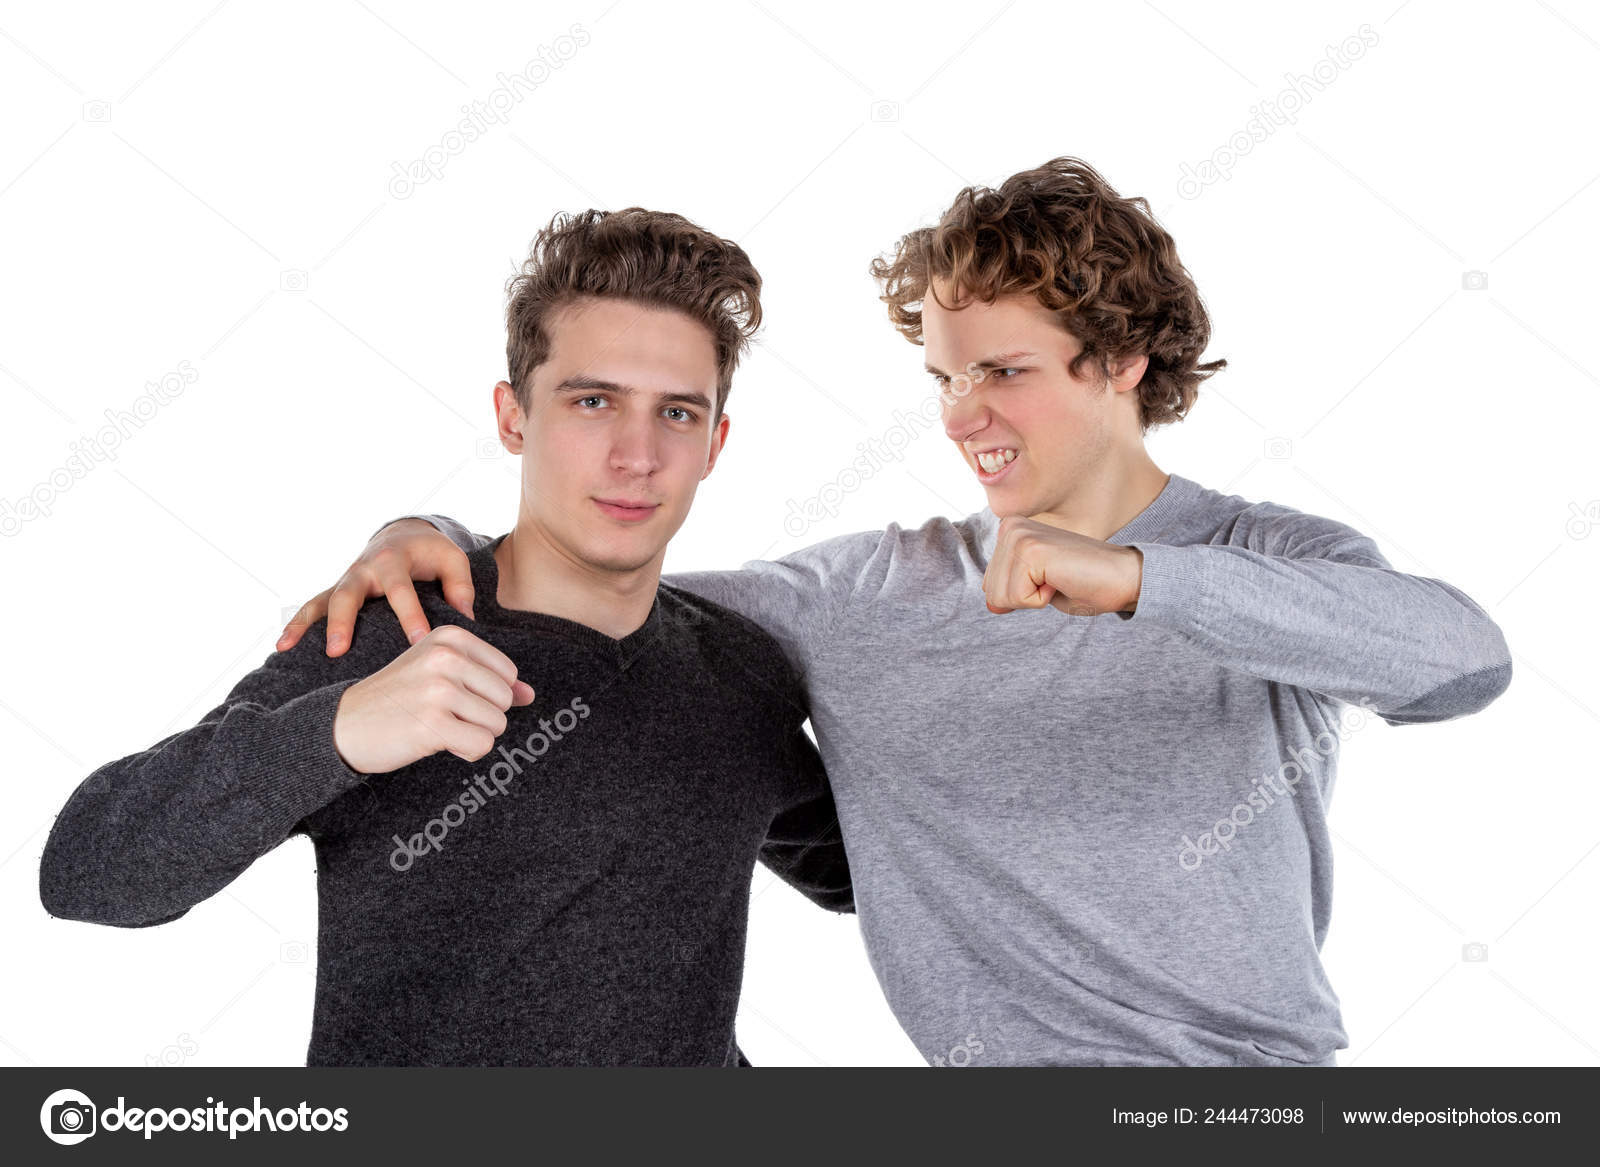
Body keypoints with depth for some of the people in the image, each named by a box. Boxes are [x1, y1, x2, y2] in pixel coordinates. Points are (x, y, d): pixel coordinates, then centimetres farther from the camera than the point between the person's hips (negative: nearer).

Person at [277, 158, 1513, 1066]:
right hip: (1010, 1067, 2)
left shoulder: (1275, 561, -5)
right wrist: (435, 538, -11)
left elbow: (1464, 659, -24)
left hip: (1260, 1066, -1)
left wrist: (1135, 576, -33)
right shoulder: (873, 593, 2)